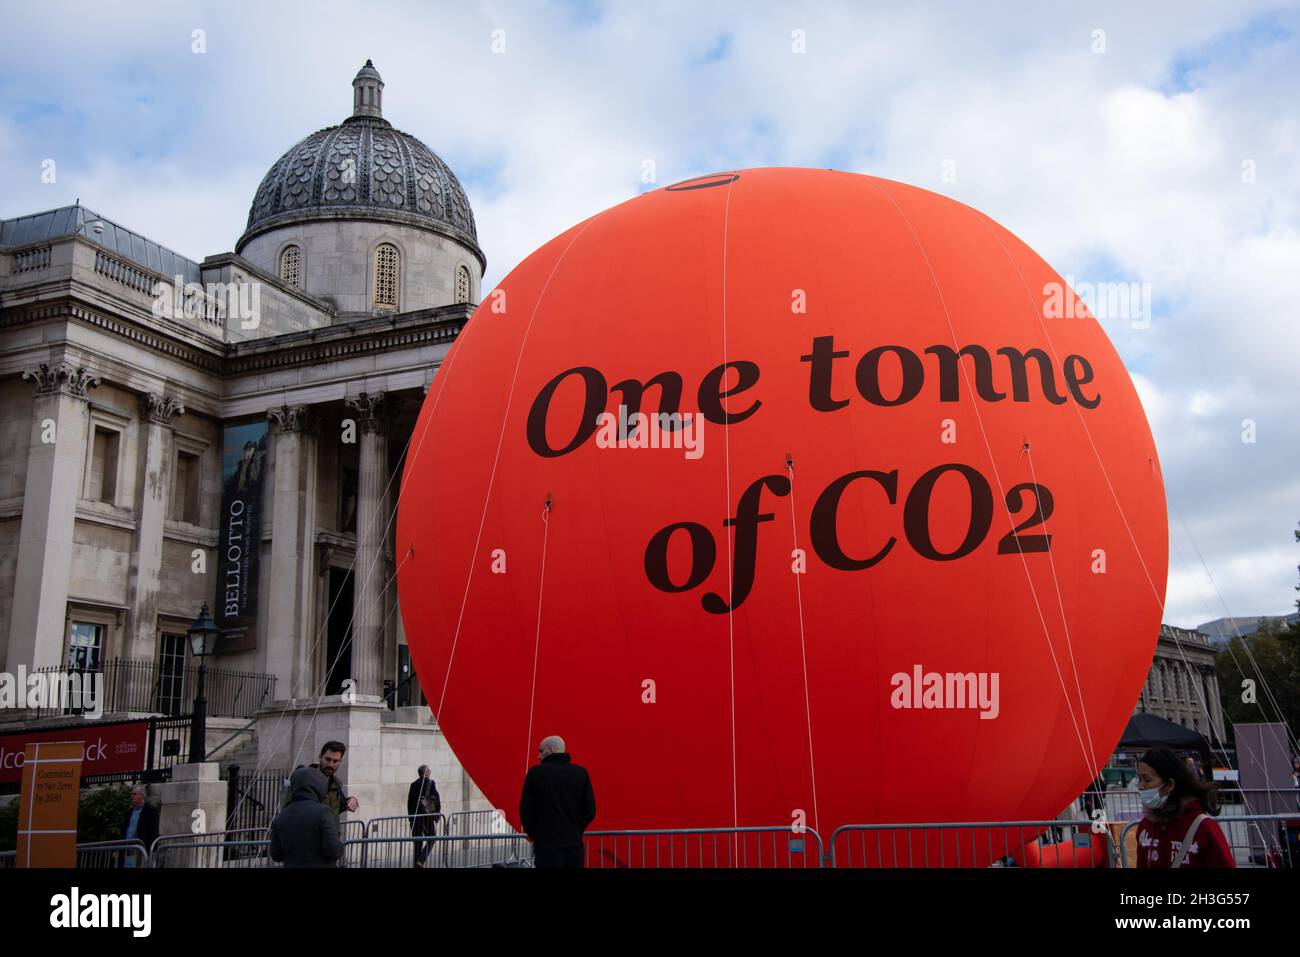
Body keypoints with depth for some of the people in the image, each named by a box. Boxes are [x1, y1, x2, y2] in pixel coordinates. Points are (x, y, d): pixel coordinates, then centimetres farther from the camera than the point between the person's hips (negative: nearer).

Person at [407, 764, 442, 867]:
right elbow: (437, 799, -8)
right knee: (431, 839, 4)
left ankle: (417, 862, 11)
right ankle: (421, 860, -11)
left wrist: (411, 816, 16)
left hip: (415, 816, 5)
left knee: (417, 841, 11)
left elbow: (409, 802, 10)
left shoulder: (413, 784, 7)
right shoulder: (431, 783, -6)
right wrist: (437, 814, 2)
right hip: (428, 815, -5)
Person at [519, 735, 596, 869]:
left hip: (546, 847, -3)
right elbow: (590, 811, 1)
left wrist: (532, 833, 11)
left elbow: (525, 809, -6)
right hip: (574, 846, 3)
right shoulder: (581, 773, 2)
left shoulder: (535, 772, -7)